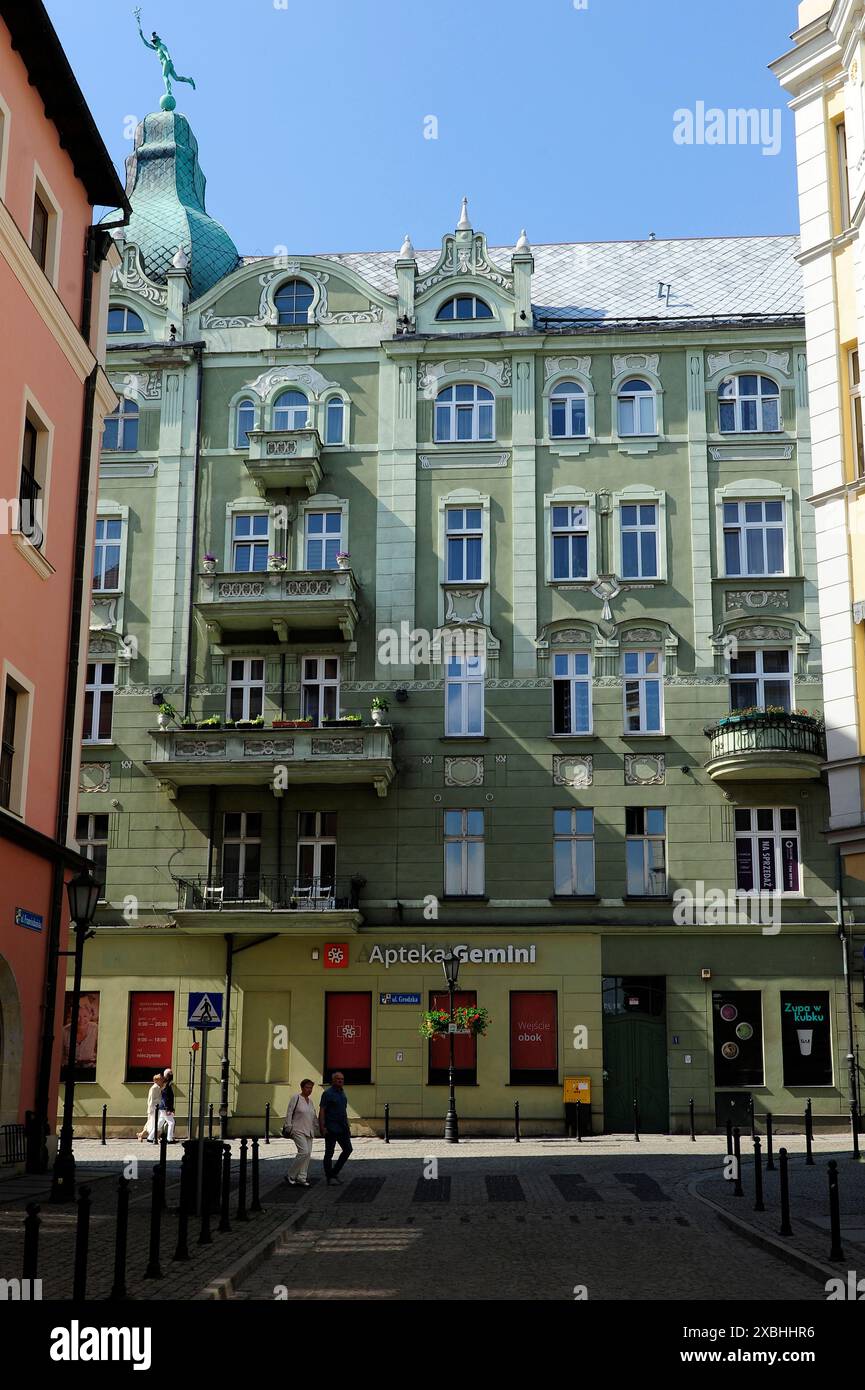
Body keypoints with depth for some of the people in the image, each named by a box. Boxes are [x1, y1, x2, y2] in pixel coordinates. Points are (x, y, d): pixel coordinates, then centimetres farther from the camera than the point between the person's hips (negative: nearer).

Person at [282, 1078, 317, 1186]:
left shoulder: (310, 1101, 17)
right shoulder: (296, 1098, -5)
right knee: (304, 1152, -18)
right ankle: (290, 1175, -6)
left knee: (308, 1154, 1)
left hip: (308, 1132, 8)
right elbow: (289, 1114, -8)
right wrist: (288, 1128, -14)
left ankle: (301, 1178, 6)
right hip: (298, 1130, -8)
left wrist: (316, 1129, 18)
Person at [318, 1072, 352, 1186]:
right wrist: (322, 1127, -21)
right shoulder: (327, 1093, -9)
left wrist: (347, 1127, 19)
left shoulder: (342, 1093, 14)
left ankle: (335, 1173, 18)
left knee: (348, 1149, 6)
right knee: (329, 1153, 1)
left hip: (342, 1128, 8)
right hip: (331, 1128, -8)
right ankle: (330, 1178, 7)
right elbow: (321, 1111, -14)